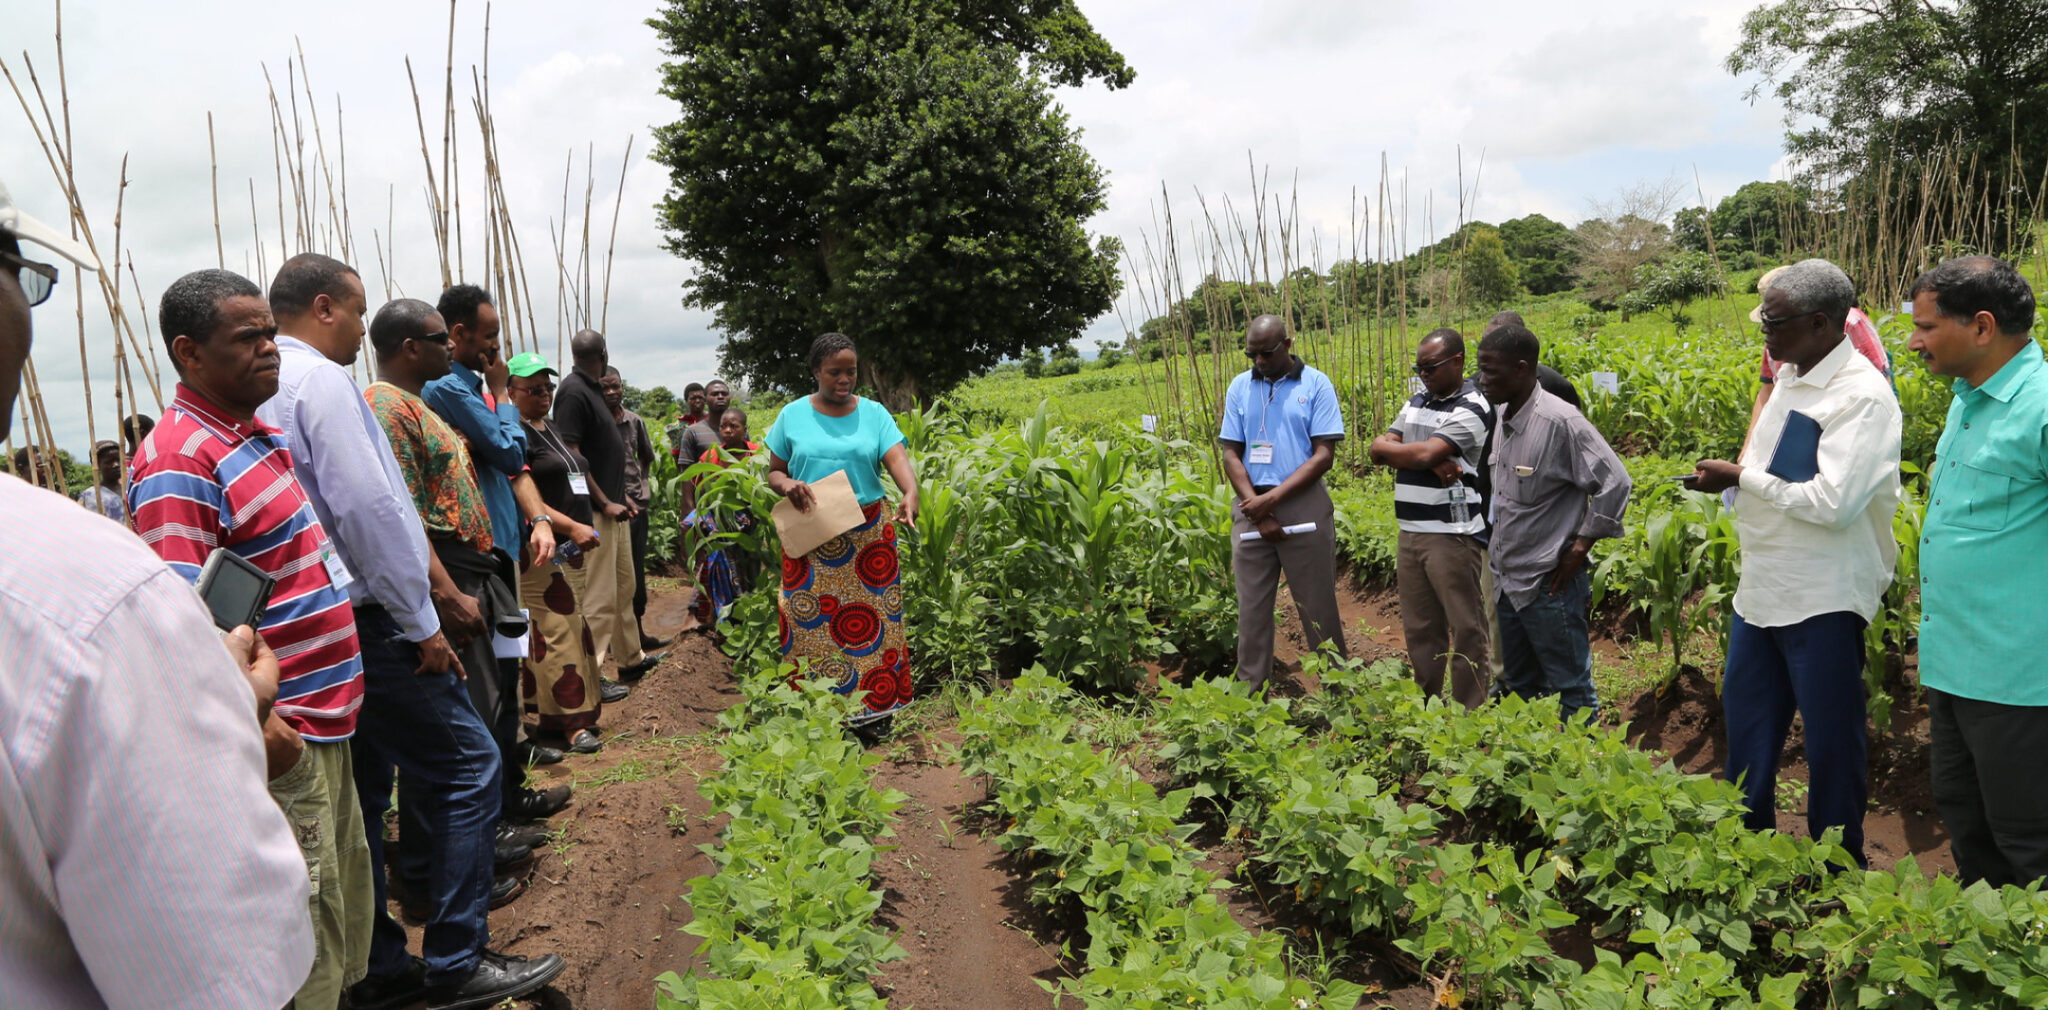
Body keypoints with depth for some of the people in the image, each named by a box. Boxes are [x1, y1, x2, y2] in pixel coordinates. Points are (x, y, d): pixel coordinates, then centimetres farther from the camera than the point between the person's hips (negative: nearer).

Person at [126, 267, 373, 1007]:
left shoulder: (258, 431, 11)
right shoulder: (178, 460, -19)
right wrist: (253, 724, -26)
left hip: (323, 721, 10)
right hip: (279, 736, -10)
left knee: (344, 897, 22)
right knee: (303, 937, 0)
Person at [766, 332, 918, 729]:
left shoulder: (873, 413, 2)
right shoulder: (793, 415, 3)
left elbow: (897, 458, -12)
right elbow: (773, 472, 9)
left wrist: (910, 493, -33)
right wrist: (787, 484, -15)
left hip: (867, 536, 0)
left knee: (871, 620, 3)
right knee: (810, 622, 3)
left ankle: (871, 710, 15)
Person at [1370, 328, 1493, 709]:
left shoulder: (1471, 409, -8)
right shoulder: (1416, 403, 16)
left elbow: (1424, 454, -20)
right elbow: (1379, 450, 3)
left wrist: (1388, 448, -2)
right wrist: (1431, 463, -12)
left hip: (1452, 534, -7)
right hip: (1411, 532, 7)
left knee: (1465, 627, 0)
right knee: (1419, 628, 12)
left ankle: (1469, 713, 7)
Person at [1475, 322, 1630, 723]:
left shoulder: (1559, 422, -19)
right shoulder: (1502, 416, 6)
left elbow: (1615, 483, -17)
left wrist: (1581, 546, -14)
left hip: (1548, 584, -8)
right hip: (1508, 580, 8)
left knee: (1571, 690, 4)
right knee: (1519, 685, 19)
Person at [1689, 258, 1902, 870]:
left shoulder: (1862, 395, -19)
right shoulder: (1789, 377, 8)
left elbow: (1833, 503, -25)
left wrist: (1742, 477, -17)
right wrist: (1727, 479, 5)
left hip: (1823, 600, -9)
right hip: (1762, 588, 9)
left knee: (1830, 739, 6)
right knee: (1746, 716, 19)